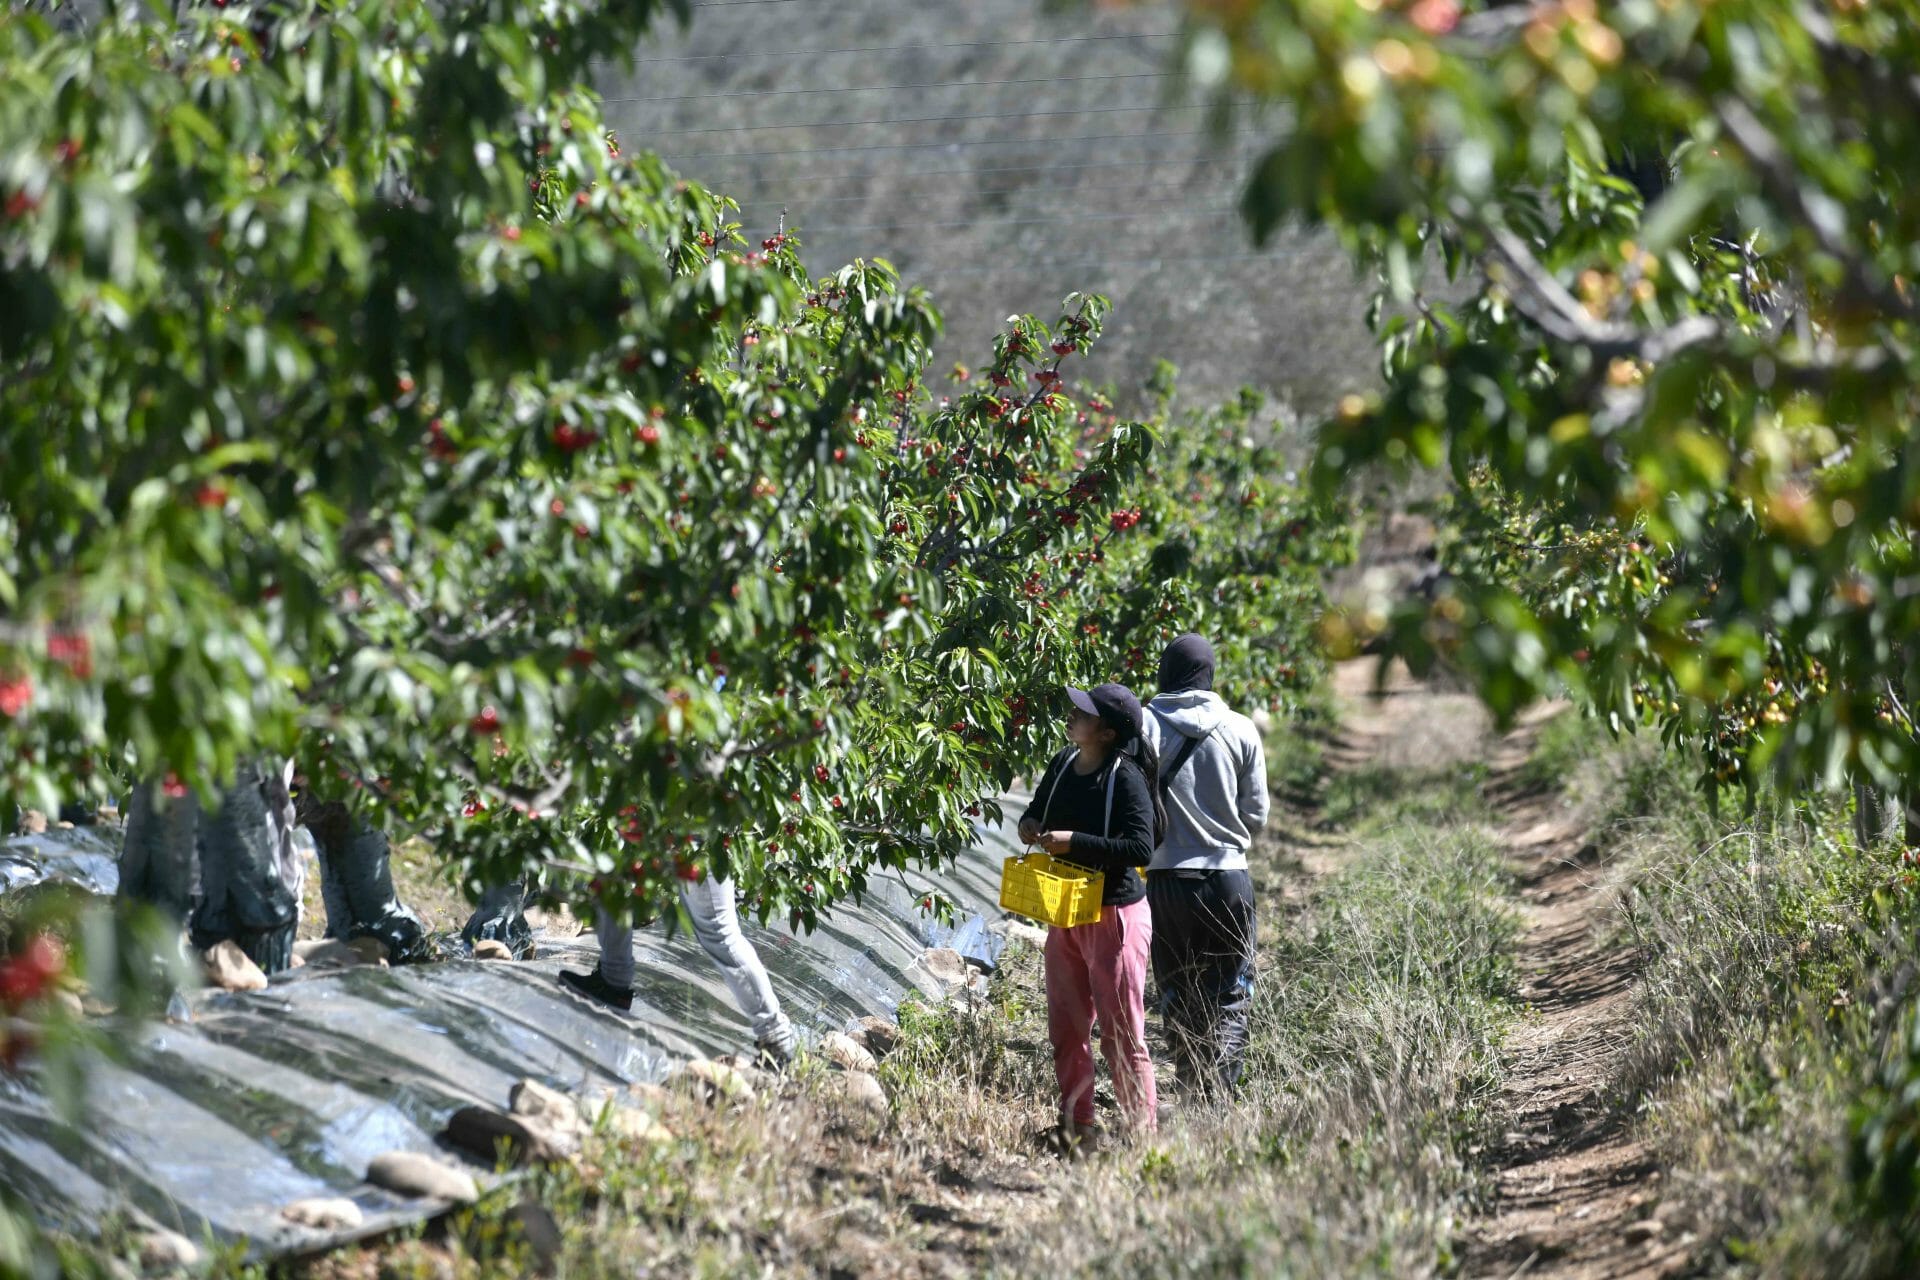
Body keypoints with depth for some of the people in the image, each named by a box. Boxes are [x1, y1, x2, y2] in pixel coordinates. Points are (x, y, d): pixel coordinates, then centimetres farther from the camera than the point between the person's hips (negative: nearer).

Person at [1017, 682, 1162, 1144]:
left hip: (1114, 915, -8)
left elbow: (1140, 846, -25)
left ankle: (1142, 1128, 6)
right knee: (1065, 1027, 14)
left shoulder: (1126, 777, -18)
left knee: (1122, 1035, -2)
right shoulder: (1063, 764, 5)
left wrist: (1074, 843, -26)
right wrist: (1029, 826, -2)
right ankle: (1074, 1123, 25)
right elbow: (1039, 808, 22)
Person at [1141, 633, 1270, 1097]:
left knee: (1179, 1000, 12)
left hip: (1167, 880, 0)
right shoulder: (1240, 730, -1)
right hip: (1229, 876, 0)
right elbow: (1257, 814, 4)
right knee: (1230, 998, 6)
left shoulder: (1145, 725, -6)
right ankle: (1221, 1089, -11)